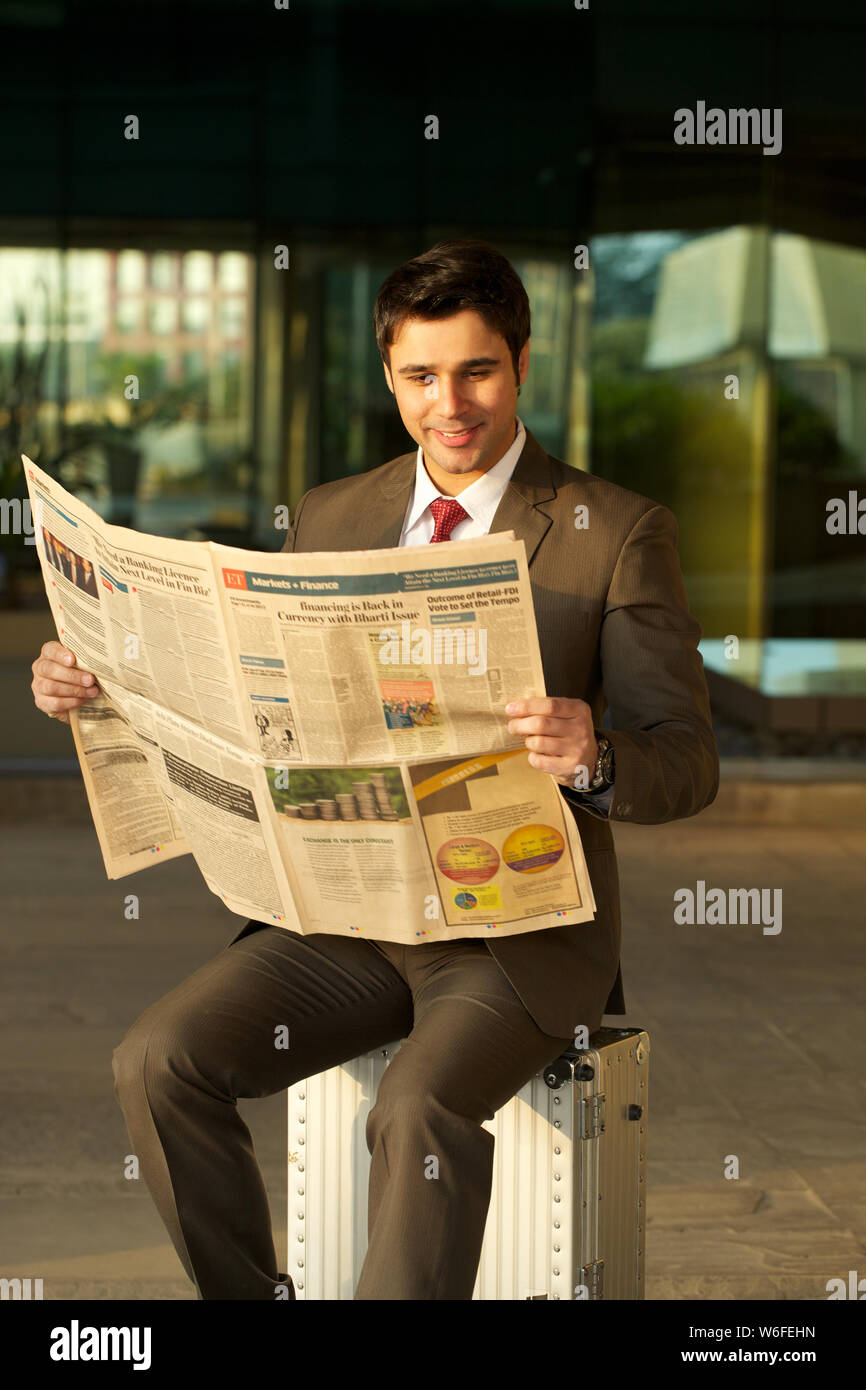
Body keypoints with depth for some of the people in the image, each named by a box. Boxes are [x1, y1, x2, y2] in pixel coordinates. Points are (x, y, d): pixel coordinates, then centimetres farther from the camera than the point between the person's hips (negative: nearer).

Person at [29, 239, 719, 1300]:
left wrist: (593, 759, -31)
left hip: (522, 928, -5)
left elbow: (687, 764, -8)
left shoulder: (617, 534, -4)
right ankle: (252, 1296, 2)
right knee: (157, 1060, -16)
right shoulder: (329, 519, 10)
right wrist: (95, 682, -4)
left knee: (421, 1112, -33)